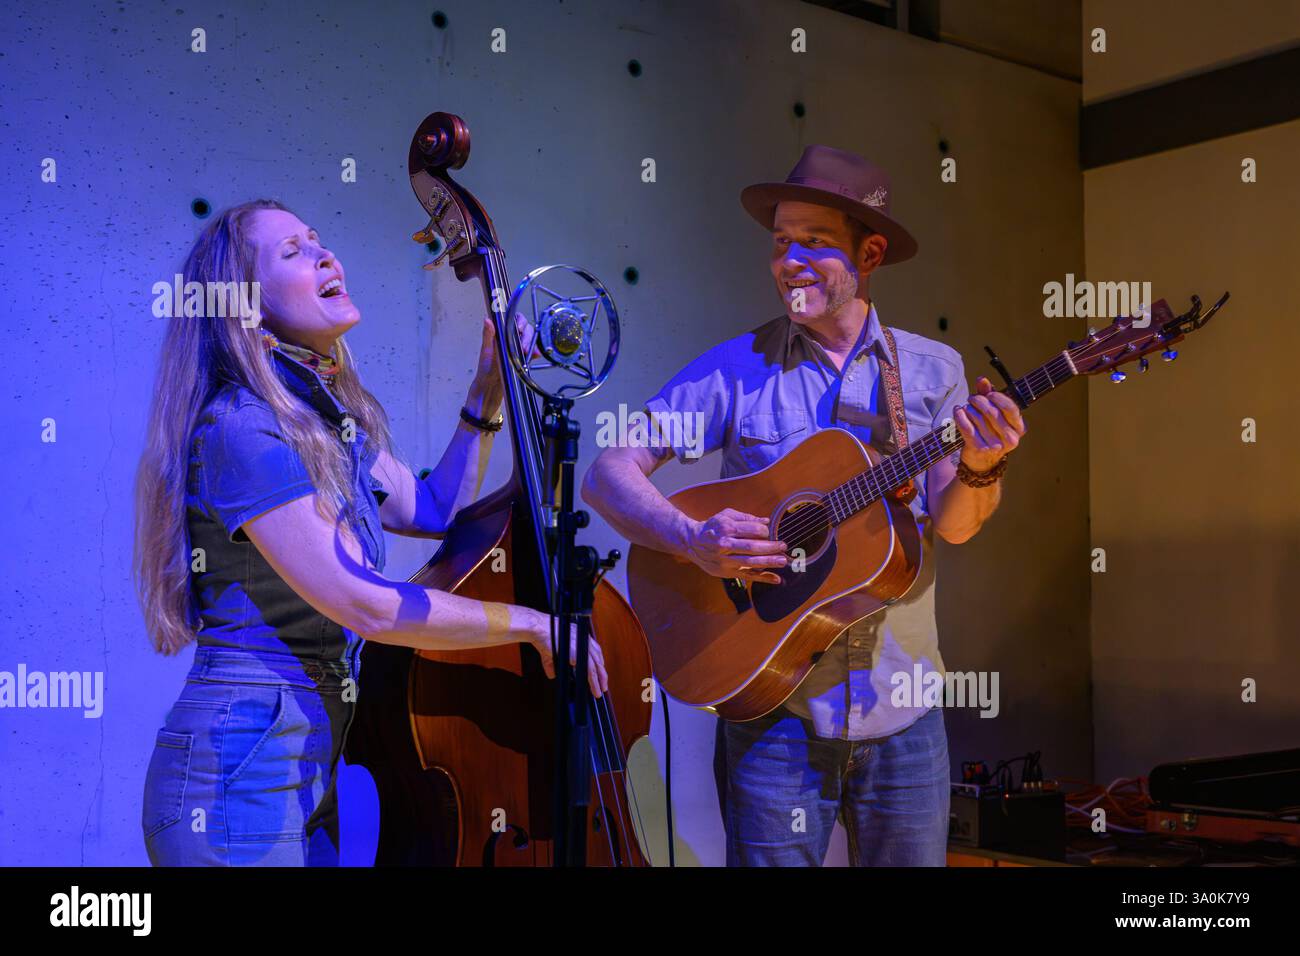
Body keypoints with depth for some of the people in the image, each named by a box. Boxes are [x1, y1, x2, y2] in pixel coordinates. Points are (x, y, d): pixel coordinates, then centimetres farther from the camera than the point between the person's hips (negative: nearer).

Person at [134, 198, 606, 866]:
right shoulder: (240, 428, -18)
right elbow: (368, 605, -24)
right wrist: (531, 623, -15)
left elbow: (434, 510, 22)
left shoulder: (330, 420, 11)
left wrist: (488, 393, 14)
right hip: (239, 768, -9)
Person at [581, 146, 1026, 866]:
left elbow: (953, 525, -3)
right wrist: (692, 539, -21)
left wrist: (980, 470, -24)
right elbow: (609, 473, -4)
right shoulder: (737, 367, -2)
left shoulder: (931, 369, 3)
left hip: (901, 711, 2)